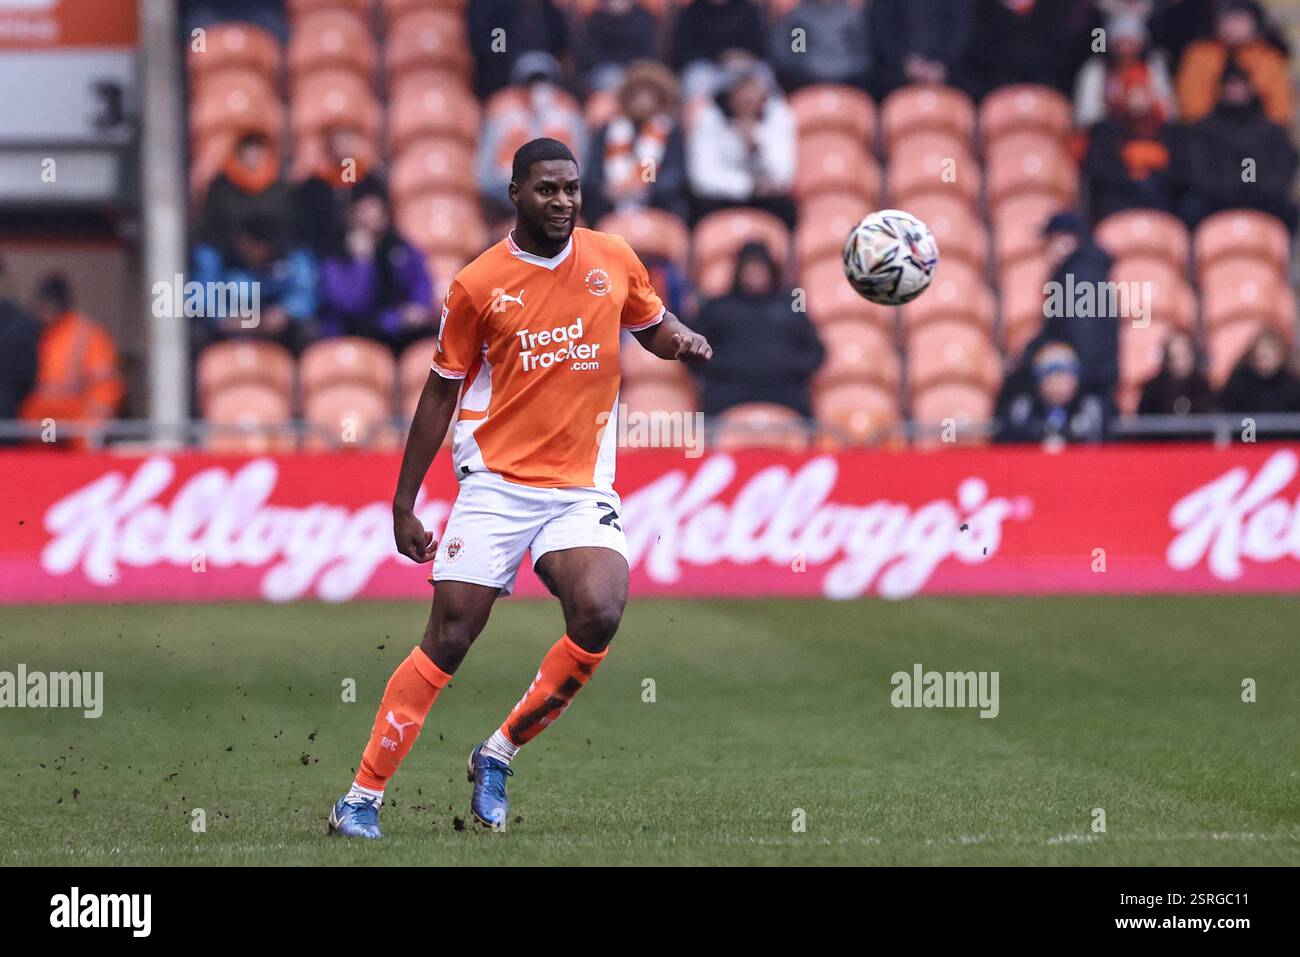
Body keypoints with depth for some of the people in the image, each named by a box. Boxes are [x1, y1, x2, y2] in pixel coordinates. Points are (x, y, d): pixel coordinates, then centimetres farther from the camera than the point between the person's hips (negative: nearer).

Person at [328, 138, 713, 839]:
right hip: (496, 484, -2)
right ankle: (362, 797, 1)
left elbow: (653, 327, 23)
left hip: (582, 486, 2)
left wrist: (684, 342, -3)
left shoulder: (614, 260, 5)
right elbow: (440, 394, 5)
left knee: (600, 613, -22)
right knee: (449, 640, -8)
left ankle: (499, 755, -3)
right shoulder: (478, 285, -2)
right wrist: (404, 504, 5)